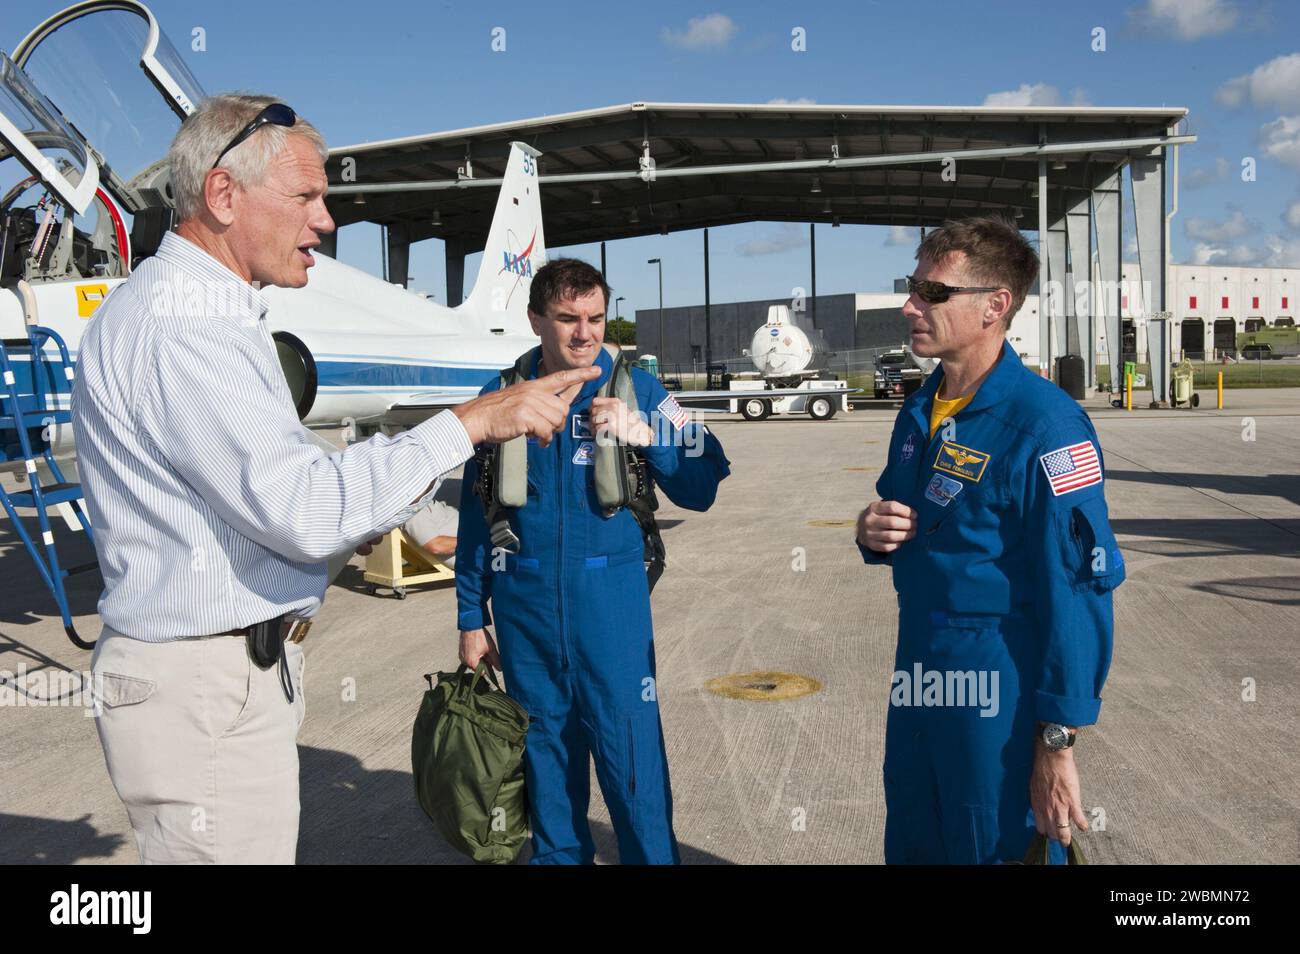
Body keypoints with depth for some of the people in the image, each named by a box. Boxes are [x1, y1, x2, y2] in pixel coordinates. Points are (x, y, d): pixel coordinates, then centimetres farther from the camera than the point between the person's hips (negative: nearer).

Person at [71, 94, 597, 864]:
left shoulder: (209, 312, 14)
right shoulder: (174, 324, -20)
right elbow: (304, 509, -28)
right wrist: (471, 422, -23)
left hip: (248, 666, 10)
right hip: (203, 691, -10)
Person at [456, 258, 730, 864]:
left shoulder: (637, 391, -1)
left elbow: (701, 488, -3)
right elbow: (476, 513, 8)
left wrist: (646, 433, -19)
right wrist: (472, 617, 9)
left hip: (610, 601, -2)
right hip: (524, 605, 2)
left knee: (631, 754, 1)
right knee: (545, 752, 14)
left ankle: (653, 857, 21)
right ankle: (558, 853, 33)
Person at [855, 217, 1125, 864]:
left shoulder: (1043, 424, -19)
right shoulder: (918, 412, 6)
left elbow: (1076, 591, -21)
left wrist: (1057, 745, -20)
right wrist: (872, 532, -5)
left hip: (999, 694, -7)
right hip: (916, 673, 8)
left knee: (1000, 848, 10)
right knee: (910, 846, 21)